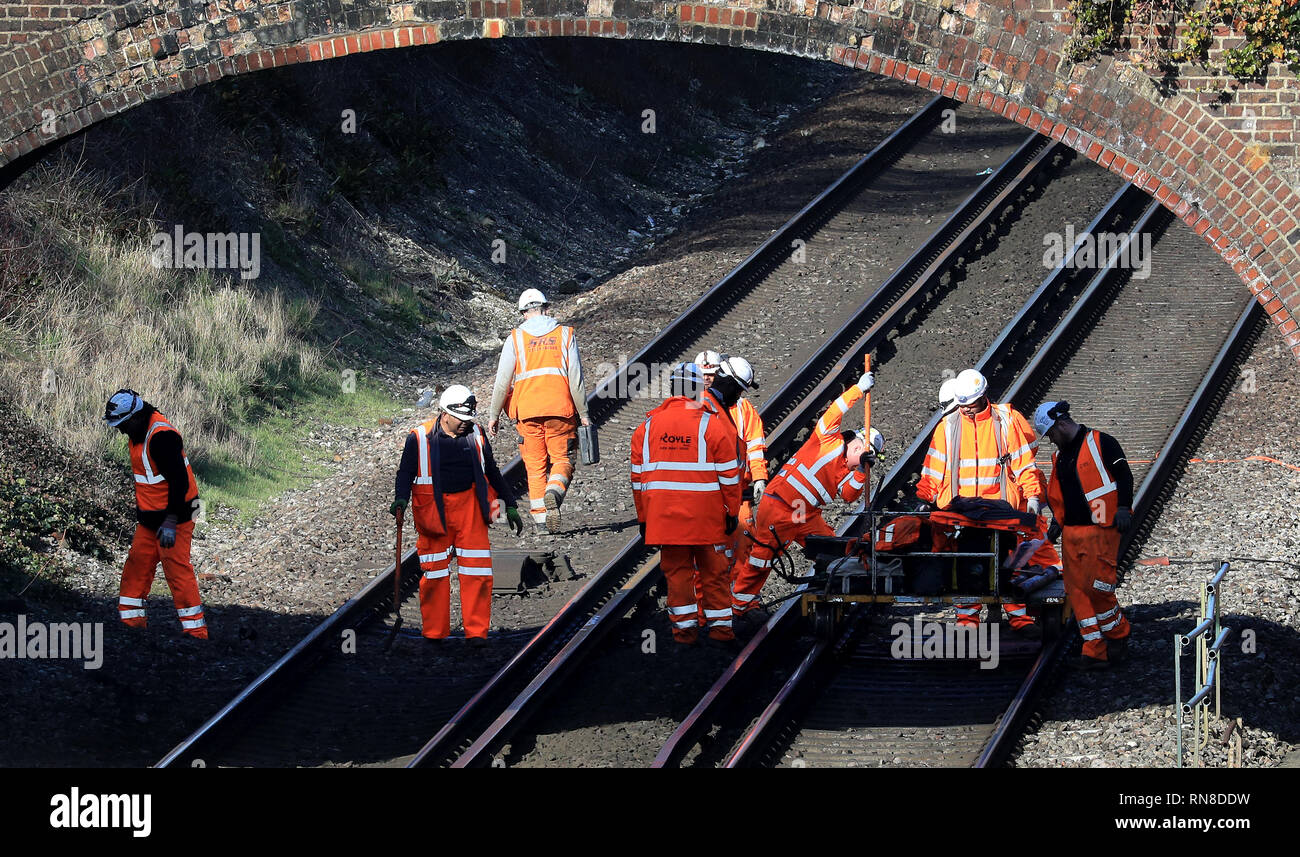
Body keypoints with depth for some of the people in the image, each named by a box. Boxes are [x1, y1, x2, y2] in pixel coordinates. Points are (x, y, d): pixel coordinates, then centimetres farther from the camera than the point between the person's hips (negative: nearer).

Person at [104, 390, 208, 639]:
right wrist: (141, 510, 26)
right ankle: (131, 619, 21)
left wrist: (170, 522, -25)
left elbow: (179, 481, -25)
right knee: (137, 563, 11)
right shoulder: (138, 433, 8)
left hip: (174, 515, -10)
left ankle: (195, 630, -5)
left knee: (177, 569, -9)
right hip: (150, 516, 10)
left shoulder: (162, 436, -24)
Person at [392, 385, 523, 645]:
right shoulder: (420, 438, -4)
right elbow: (406, 473, -3)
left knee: (477, 569, -6)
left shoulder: (476, 437, 7)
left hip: (469, 506, 2)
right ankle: (434, 632, 15)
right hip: (433, 511, -2)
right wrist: (401, 499, -22)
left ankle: (476, 631, -1)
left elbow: (492, 474, 17)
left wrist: (510, 506, 19)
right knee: (435, 572, 3)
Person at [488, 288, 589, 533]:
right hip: (560, 410, -1)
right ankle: (554, 494, -24)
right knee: (562, 460, 6)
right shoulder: (565, 335, 4)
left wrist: (494, 415, 9)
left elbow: (502, 381, 1)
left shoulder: (516, 339, 4)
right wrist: (583, 413, 6)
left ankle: (540, 521, 3)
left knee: (535, 466, 8)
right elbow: (576, 378, 0)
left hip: (527, 412, 1)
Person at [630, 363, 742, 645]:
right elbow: (728, 474, -4)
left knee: (676, 569, 9)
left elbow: (638, 477, 9)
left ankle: (685, 627, 9)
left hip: (664, 513, 2)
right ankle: (719, 625, 14)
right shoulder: (713, 424, -5)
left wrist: (643, 517, 15)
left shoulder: (647, 427, 6)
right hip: (706, 514, -2)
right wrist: (732, 512, 4)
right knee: (713, 569, 9)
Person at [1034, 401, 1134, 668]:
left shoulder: (1100, 443, -5)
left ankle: (1118, 634, 9)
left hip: (1101, 529, -8)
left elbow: (1123, 475, -8)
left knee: (1096, 587, -13)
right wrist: (1057, 521, 16)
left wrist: (1123, 507, -16)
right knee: (1077, 591, 1)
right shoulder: (1060, 455, 19)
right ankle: (1095, 650, 3)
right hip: (1071, 532, 8)